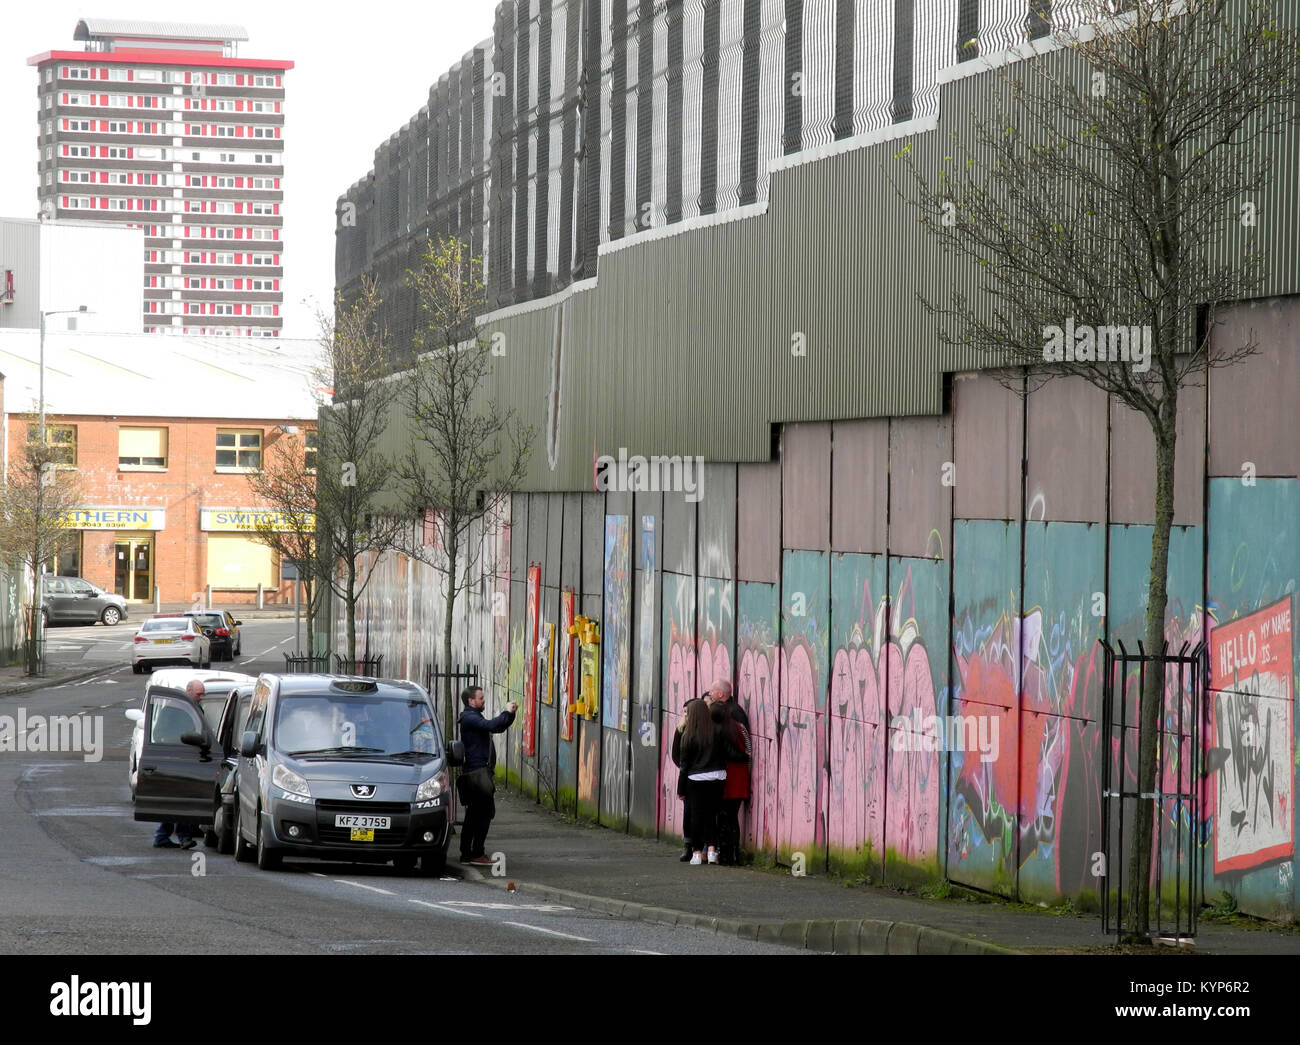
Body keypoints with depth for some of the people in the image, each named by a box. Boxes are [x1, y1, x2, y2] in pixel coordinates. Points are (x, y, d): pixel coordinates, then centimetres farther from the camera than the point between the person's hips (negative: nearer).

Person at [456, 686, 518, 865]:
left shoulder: (474, 717, 23)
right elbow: (491, 725, -28)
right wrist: (507, 712, -16)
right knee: (486, 812, -10)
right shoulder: (470, 718, -11)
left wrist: (510, 713, 11)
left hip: (473, 774, 11)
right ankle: (477, 854, -11)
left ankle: (466, 854, 13)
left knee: (473, 815, 11)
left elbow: (499, 727, 25)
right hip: (477, 772, -11)